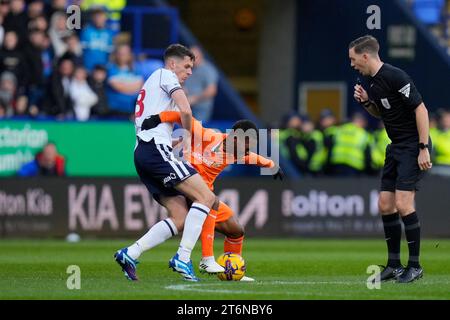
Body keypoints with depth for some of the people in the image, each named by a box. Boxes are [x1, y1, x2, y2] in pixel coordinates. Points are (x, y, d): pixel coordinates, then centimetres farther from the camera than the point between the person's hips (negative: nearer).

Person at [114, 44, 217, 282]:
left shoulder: (149, 84, 31)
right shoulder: (166, 75, 3)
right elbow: (185, 111, -12)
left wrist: (174, 142, 25)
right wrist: (188, 135, 5)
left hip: (142, 153, 10)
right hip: (157, 148, -10)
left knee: (180, 218, 4)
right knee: (206, 196, -16)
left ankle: (130, 254, -3)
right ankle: (182, 258, -22)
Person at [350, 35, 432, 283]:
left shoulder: (395, 77, -18)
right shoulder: (373, 81, 10)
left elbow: (420, 109, -19)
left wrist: (423, 149, -22)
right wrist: (366, 101, 4)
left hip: (413, 146, -9)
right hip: (396, 148, 9)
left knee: (403, 204, -14)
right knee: (385, 205, 7)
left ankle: (415, 266, -6)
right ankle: (394, 265, 14)